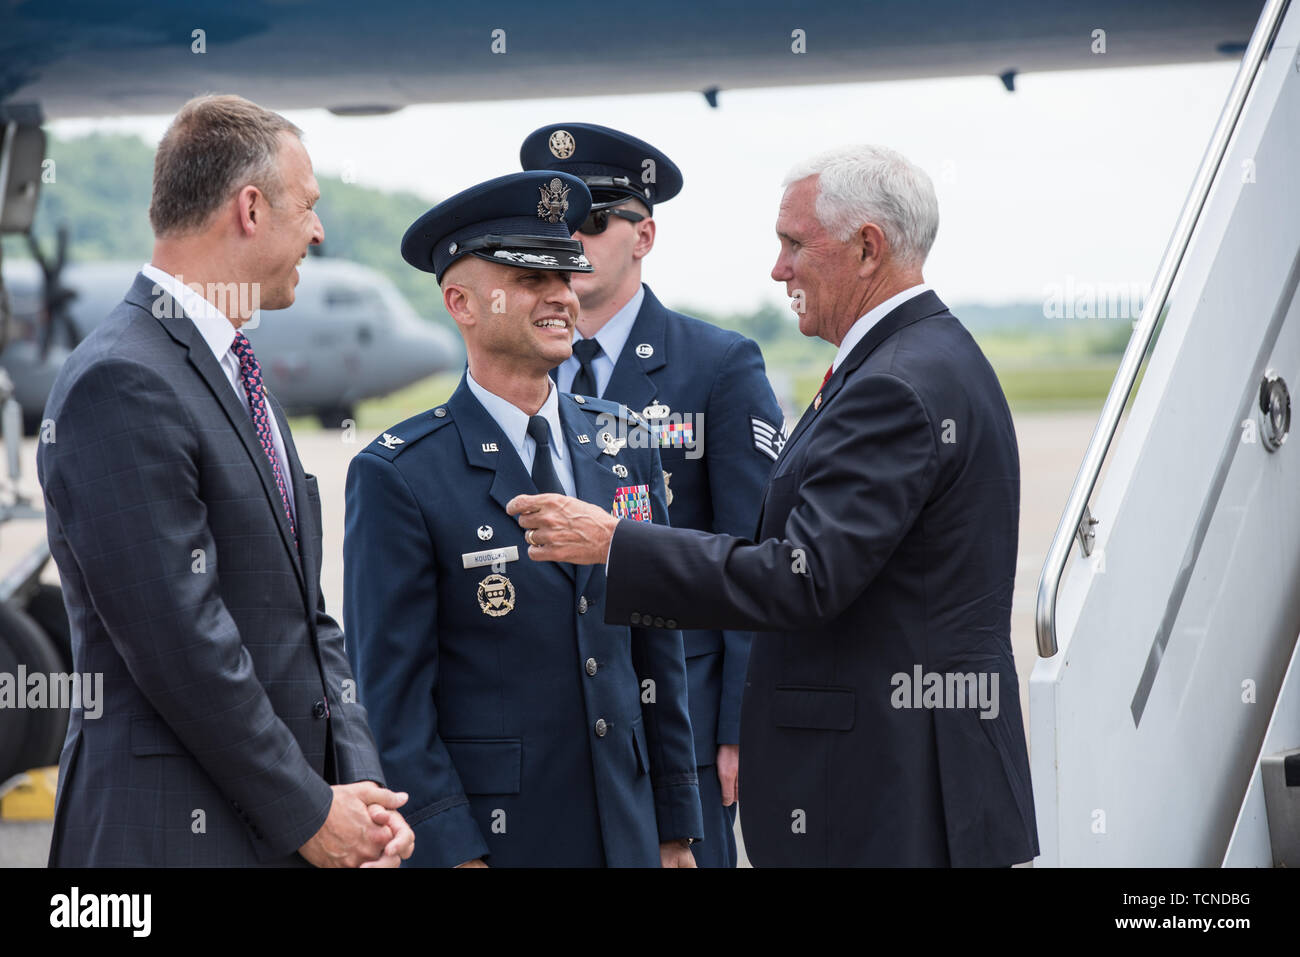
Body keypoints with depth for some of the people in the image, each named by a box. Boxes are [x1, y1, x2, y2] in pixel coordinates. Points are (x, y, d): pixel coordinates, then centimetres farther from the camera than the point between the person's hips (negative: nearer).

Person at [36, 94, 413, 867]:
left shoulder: (235, 372, 15)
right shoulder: (121, 384, -16)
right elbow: (178, 638, -19)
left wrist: (360, 785, 2)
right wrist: (309, 812, -13)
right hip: (176, 832, -8)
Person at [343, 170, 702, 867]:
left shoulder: (625, 447, 7)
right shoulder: (398, 476, -9)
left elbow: (657, 646, 11)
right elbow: (392, 691, -10)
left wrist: (676, 827, 10)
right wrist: (454, 853, -15)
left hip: (625, 834, 5)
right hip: (481, 835, -4)